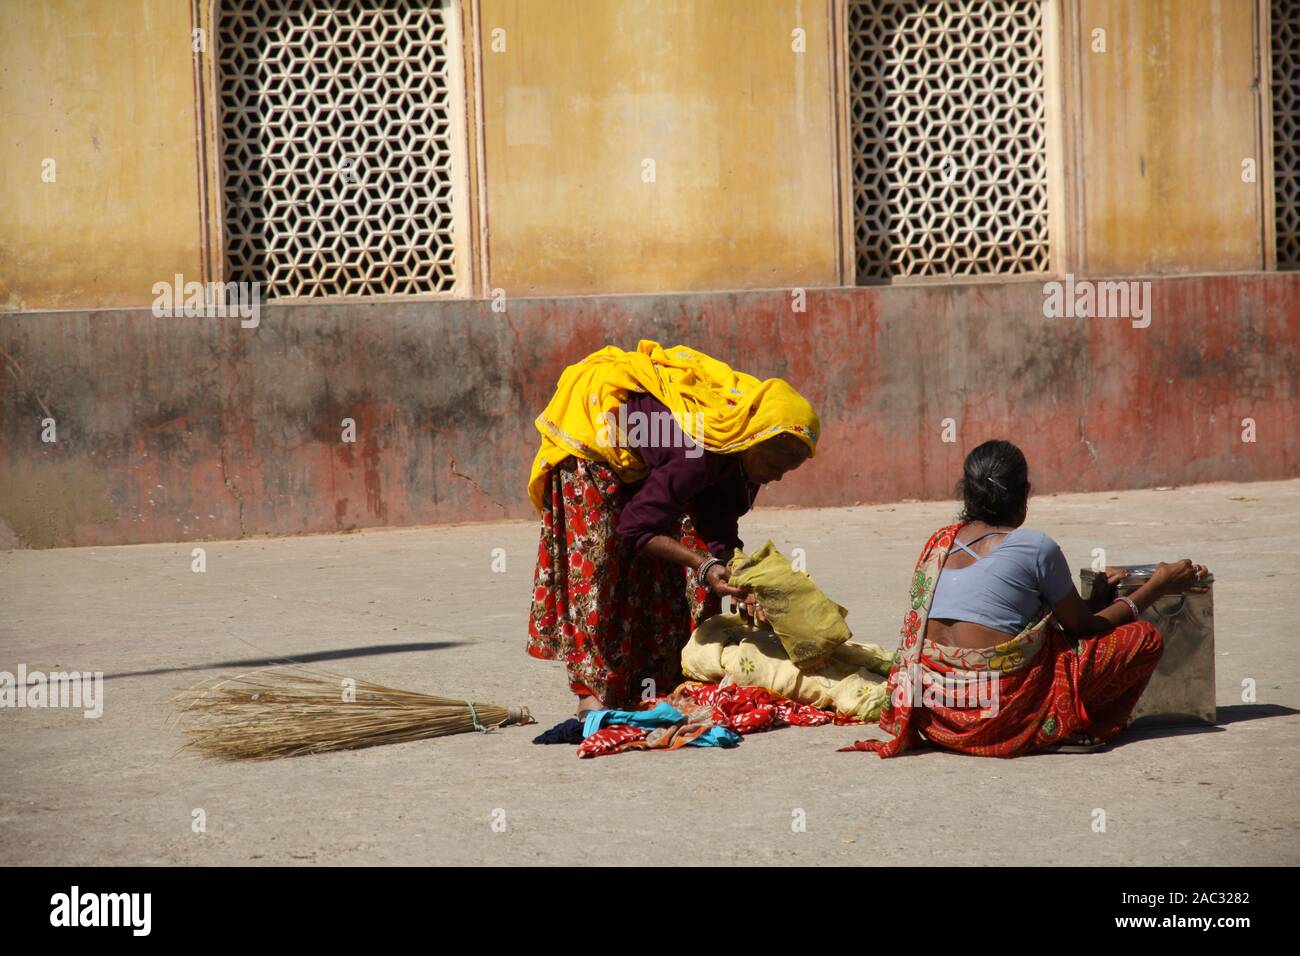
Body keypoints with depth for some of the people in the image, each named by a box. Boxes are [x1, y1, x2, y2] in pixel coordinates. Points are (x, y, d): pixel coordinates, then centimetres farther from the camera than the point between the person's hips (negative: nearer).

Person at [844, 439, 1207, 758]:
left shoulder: (939, 543, 12)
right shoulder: (1034, 546, -6)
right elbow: (1081, 627, 6)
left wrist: (1095, 598, 31)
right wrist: (1158, 587, 18)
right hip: (1000, 715, -6)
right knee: (1144, 637, 6)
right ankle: (1077, 732, -1)